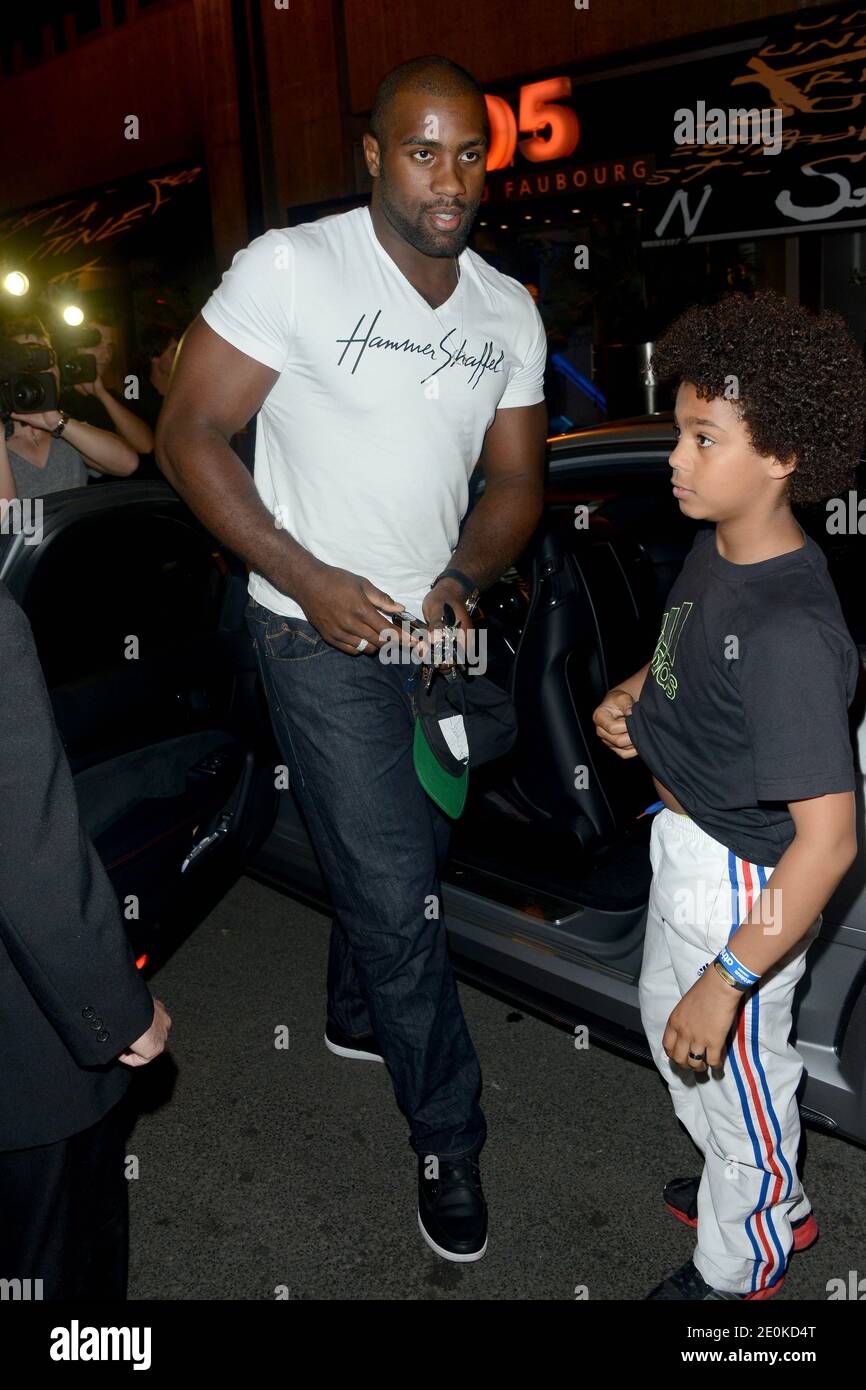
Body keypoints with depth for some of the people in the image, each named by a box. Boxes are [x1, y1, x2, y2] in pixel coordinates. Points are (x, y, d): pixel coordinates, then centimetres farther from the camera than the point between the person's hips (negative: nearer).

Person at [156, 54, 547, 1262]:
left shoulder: (510, 313, 4)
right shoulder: (292, 268, -13)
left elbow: (516, 478, 8)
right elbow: (188, 433, -12)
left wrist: (463, 582, -11)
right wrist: (309, 579, -19)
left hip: (439, 631, 6)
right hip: (324, 637, -6)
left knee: (406, 852, 22)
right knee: (396, 895, -3)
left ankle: (360, 1016, 51)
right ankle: (449, 1141, 18)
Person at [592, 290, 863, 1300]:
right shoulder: (716, 546, -5)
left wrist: (727, 978, -30)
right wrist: (630, 695, -3)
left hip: (743, 882, -9)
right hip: (686, 842, 10)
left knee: (734, 1071, 16)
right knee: (667, 1021, 30)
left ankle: (738, 1266, 48)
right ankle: (774, 1199, 58)